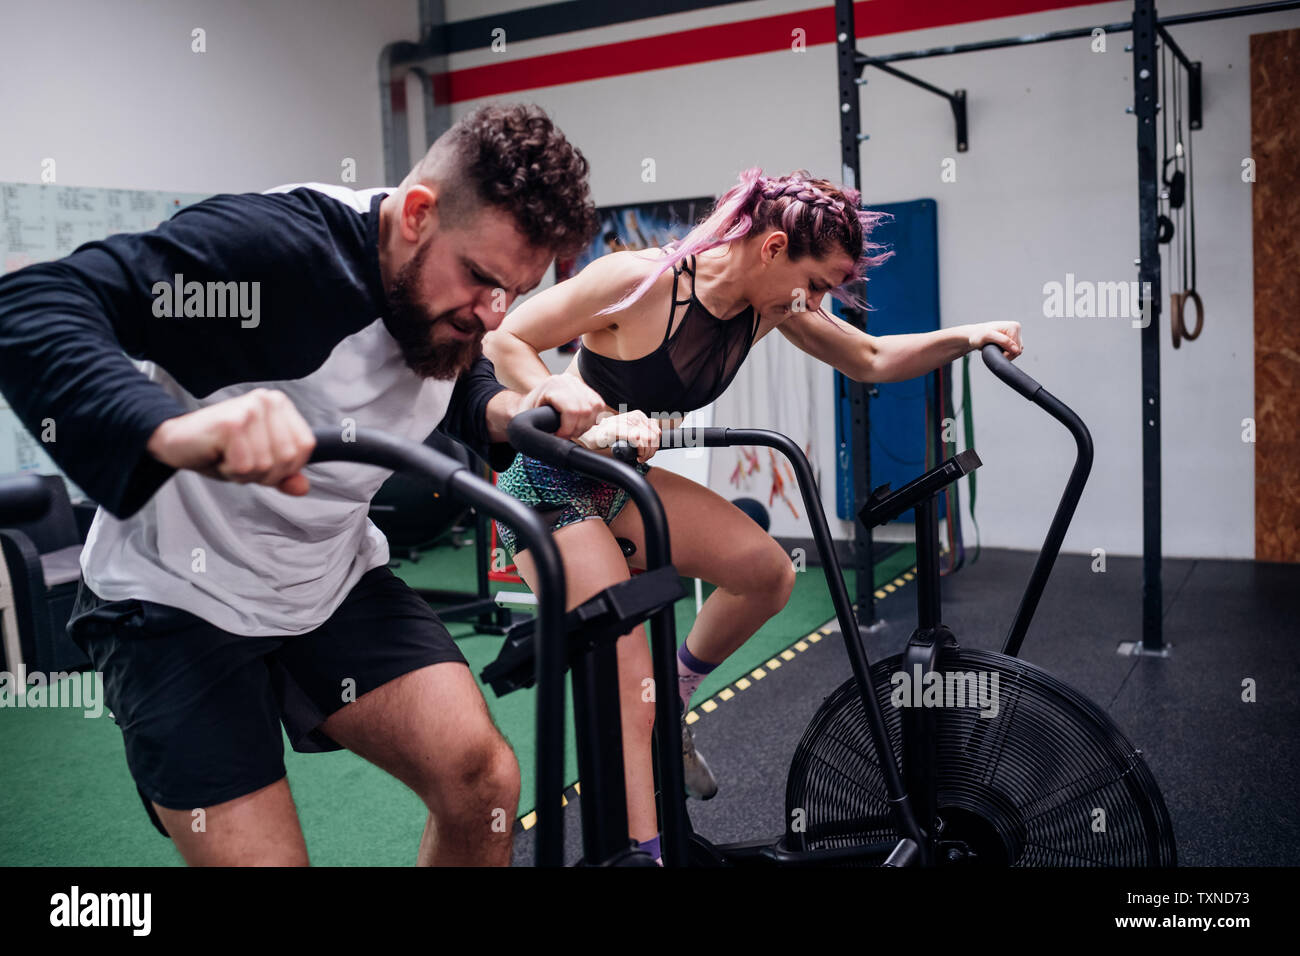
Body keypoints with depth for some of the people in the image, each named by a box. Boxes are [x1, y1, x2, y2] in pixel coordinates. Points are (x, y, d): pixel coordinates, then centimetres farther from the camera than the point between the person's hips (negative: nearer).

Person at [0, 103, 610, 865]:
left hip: (334, 584, 6)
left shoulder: (456, 296, -8)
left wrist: (513, 412, -13)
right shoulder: (276, 246, -29)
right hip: (181, 600, -5)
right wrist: (174, 430, -56)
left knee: (484, 781, -8)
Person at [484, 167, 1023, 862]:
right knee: (630, 689, -14)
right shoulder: (641, 281, -26)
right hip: (550, 488, -7)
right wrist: (587, 425, -36)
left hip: (621, 483, 7)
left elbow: (870, 361, 7)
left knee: (768, 572, -3)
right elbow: (504, 342, -23)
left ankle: (672, 706, 19)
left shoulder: (770, 307, -4)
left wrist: (965, 337, -8)